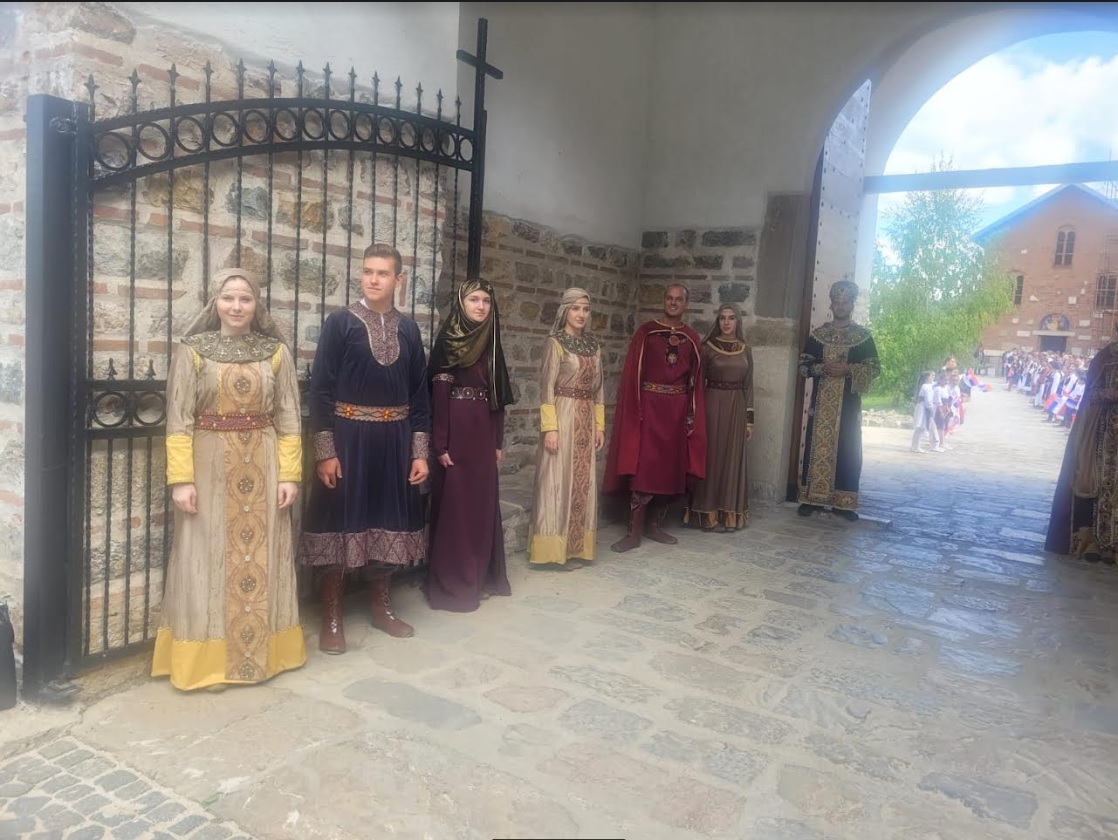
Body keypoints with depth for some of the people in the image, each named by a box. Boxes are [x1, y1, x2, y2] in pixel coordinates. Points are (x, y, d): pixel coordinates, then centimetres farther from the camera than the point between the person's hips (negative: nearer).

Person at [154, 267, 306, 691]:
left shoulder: (275, 352, 3)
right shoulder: (192, 350, -2)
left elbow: (288, 419, 3)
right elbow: (179, 421, -4)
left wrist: (289, 473, -3)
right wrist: (181, 478, -11)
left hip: (262, 466, 2)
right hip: (210, 465, -1)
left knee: (261, 559, 9)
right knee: (209, 560, 5)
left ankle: (263, 650, 23)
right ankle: (209, 659, 16)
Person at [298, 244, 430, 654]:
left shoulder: (408, 329, 8)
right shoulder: (340, 322, -4)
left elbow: (419, 393, 9)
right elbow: (321, 390, -7)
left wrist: (420, 451, 3)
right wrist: (325, 451, -13)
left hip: (394, 439, 4)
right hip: (348, 436, -4)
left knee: (387, 520, 11)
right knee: (341, 521, 2)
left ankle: (381, 606, 27)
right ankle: (331, 617, 14)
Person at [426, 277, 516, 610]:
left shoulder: (491, 342, 11)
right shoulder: (447, 340, -7)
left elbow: (497, 395, 13)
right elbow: (438, 395, -11)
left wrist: (498, 440, 10)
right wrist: (440, 444, -16)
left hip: (484, 433, 6)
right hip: (457, 432, -6)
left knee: (482, 504, 11)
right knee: (455, 506, 0)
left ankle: (481, 578, 22)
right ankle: (452, 585, 9)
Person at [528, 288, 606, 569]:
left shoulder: (593, 346, 13)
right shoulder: (554, 343, -5)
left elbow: (598, 389, 15)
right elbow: (547, 389, -10)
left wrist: (600, 425, 11)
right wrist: (550, 427, -17)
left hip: (587, 420, 6)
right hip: (562, 417, -6)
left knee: (583, 483, 8)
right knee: (557, 483, -3)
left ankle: (577, 548, 17)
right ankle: (554, 550, 3)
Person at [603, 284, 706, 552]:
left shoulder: (692, 338, 10)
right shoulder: (646, 331, 0)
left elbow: (696, 381, 11)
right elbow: (631, 372, -3)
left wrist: (693, 414, 4)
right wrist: (634, 409, -9)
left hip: (678, 410, 4)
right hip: (649, 406, -4)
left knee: (671, 469, 7)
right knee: (644, 467, -7)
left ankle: (654, 525, 20)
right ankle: (634, 532, -1)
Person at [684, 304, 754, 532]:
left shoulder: (746, 350, 8)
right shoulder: (708, 347, -1)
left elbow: (748, 385, 9)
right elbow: (698, 383, -1)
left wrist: (749, 418, 5)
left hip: (736, 408, 3)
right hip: (712, 405, -3)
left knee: (732, 458, 7)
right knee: (711, 457, 0)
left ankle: (730, 514, 15)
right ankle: (709, 514, 8)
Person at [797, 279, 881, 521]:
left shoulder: (863, 336, 5)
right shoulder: (817, 334, 8)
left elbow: (874, 367, 1)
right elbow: (803, 365, 5)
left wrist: (848, 369, -15)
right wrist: (823, 368, -13)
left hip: (848, 402, -1)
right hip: (822, 401, 1)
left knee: (847, 449, -1)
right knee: (817, 446, 0)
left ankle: (842, 502, 7)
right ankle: (812, 498, 7)